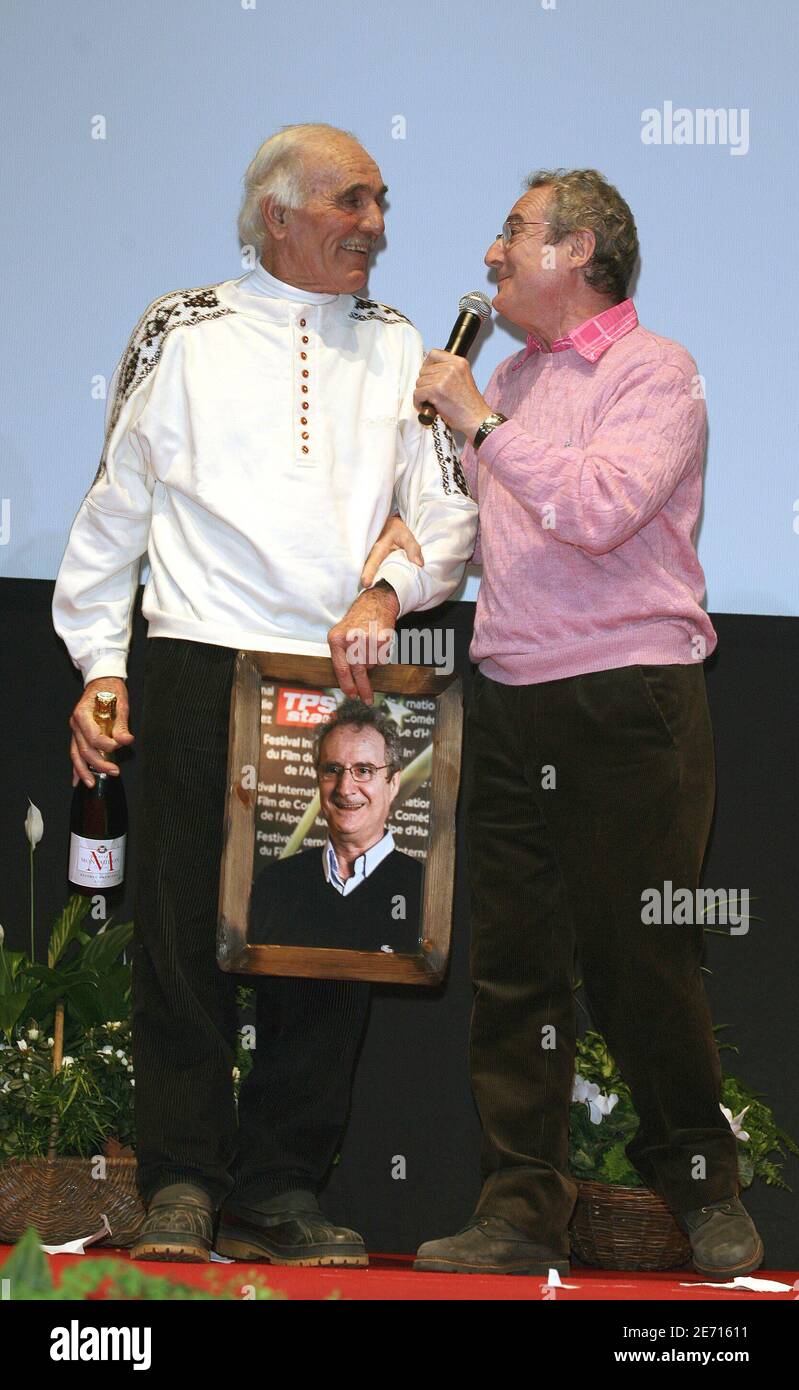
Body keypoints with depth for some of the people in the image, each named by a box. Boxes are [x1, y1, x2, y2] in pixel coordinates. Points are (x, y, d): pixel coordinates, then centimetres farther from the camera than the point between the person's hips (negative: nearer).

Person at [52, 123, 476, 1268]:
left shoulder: (397, 349, 15)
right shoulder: (184, 335, 8)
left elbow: (450, 509, 7)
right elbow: (113, 508, 9)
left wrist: (389, 590, -13)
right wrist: (100, 670, 3)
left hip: (348, 686, 3)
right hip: (203, 670, -2)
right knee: (184, 936, -3)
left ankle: (282, 1187, 13)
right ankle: (181, 1186, 7)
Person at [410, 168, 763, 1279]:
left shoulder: (652, 372, -4)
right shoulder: (509, 377, 18)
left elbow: (600, 508, -21)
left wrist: (480, 421, -14)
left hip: (630, 699, -6)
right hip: (512, 706, 7)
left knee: (643, 967, 0)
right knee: (513, 966, 3)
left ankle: (705, 1195, 18)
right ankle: (522, 1214, 8)